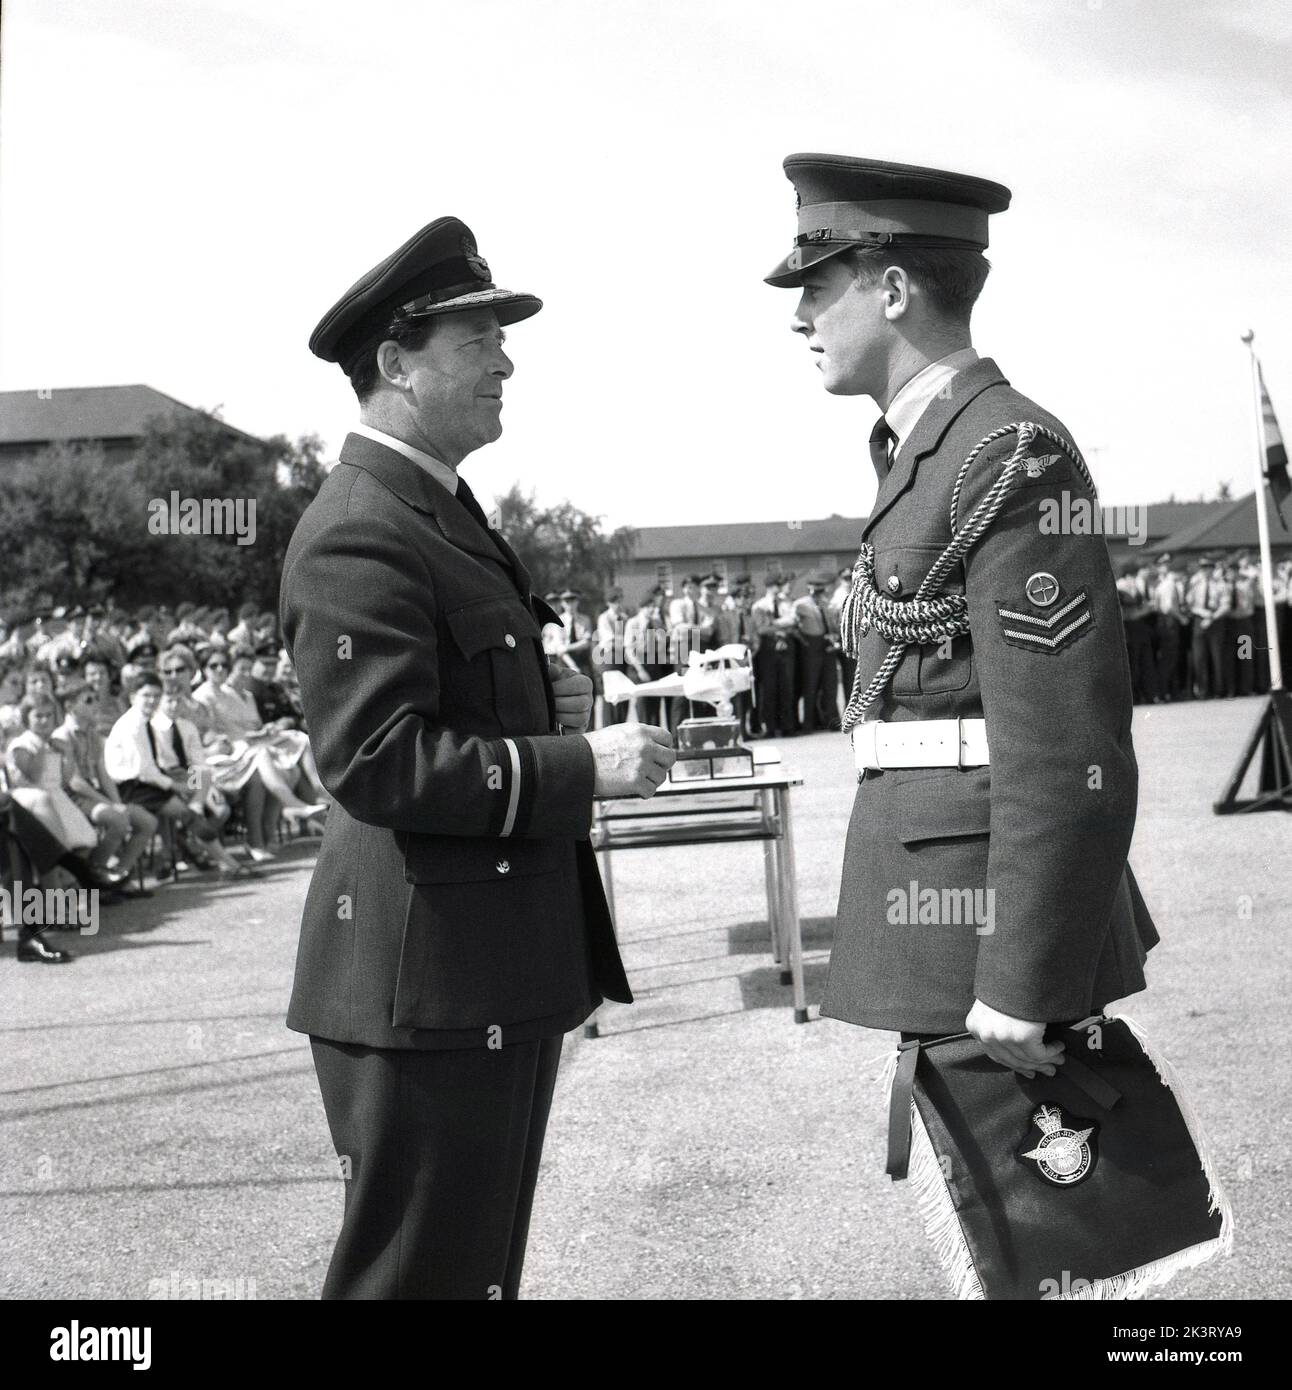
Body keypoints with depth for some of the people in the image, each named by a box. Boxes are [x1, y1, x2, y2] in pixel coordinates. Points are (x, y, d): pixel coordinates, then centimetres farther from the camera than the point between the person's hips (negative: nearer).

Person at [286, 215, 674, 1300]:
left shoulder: (443, 512, 17)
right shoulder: (358, 535, -17)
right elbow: (376, 761, -25)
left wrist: (542, 693, 9)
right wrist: (580, 764, -21)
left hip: (503, 966, 10)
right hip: (427, 977, -10)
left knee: (483, 1259, 21)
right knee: (424, 1270, 3)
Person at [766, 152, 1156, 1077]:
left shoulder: (1013, 455, -16)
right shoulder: (925, 453, 15)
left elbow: (1068, 751, -21)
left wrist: (1021, 985, -20)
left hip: (993, 923, -9)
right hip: (937, 888, 9)